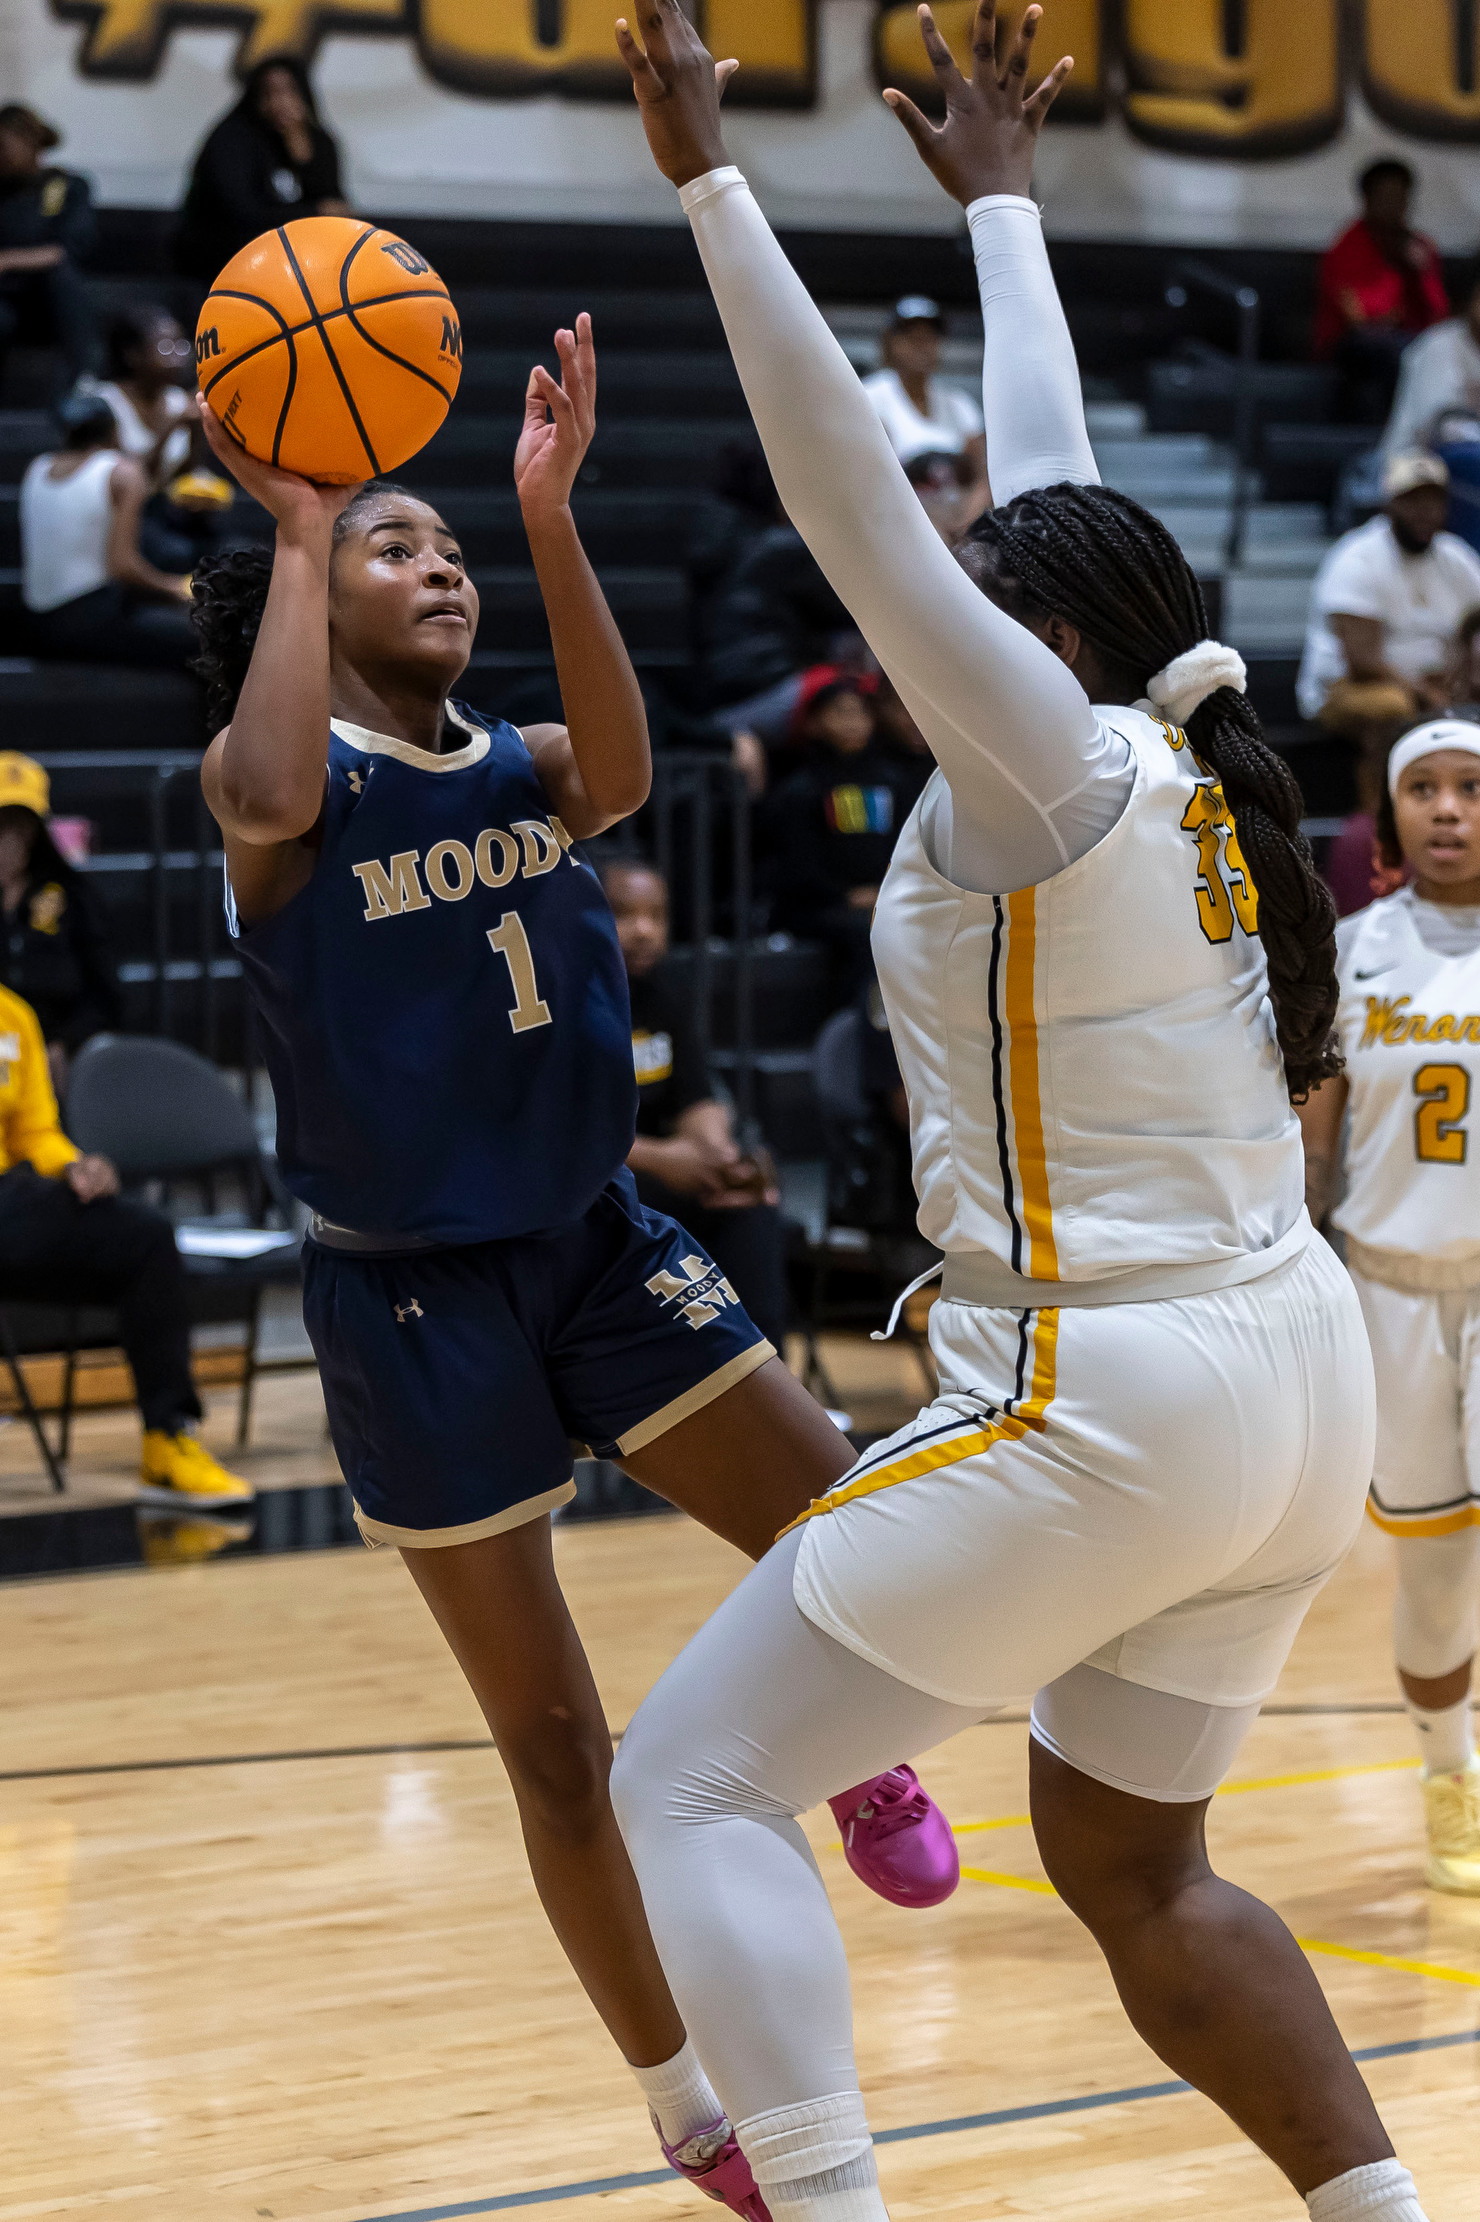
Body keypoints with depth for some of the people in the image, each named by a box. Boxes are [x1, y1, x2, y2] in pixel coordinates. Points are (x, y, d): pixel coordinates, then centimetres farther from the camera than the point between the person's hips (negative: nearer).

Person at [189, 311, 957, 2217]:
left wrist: (551, 519, -30)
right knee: (554, 1744, 4)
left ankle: (865, 1762, 25)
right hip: (414, 1296, -4)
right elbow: (272, 801, -36)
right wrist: (299, 527, -28)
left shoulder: (512, 767, 5)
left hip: (597, 1246, 4)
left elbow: (617, 775, -20)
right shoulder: (269, 775, -9)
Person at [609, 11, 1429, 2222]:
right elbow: (1053, 491, 20)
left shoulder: (1056, 772, -13)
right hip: (1295, 1382, 9)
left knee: (691, 1778, -1)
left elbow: (851, 488, -17)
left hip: (1102, 1406, -9)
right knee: (1133, 1865, 24)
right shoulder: (1184, 765, 7)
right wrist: (996, 197, 30)